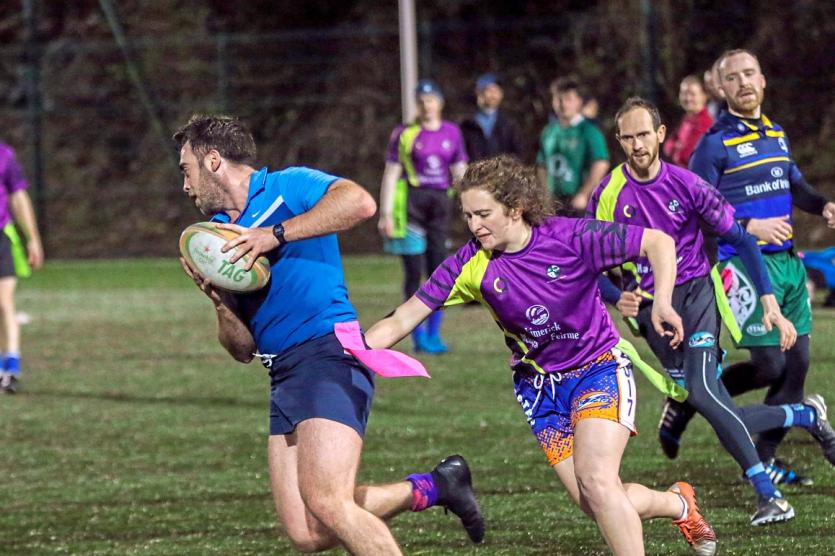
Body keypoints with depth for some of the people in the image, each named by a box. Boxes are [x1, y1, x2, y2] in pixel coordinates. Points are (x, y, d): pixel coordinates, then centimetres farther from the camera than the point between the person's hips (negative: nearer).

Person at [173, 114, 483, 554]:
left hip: (328, 356, -8)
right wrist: (218, 301, 0)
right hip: (284, 377, 8)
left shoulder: (287, 187, 2)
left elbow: (359, 202, -20)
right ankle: (432, 488, 15)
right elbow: (243, 349, 20)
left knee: (326, 502, -26)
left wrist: (276, 235, -18)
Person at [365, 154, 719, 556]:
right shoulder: (471, 265, -11)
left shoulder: (570, 237, -19)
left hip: (599, 369, -4)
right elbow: (401, 321, -9)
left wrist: (663, 304, -28)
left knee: (596, 482, -24)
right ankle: (678, 504, 26)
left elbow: (658, 242, -13)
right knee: (596, 505, -4)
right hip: (538, 384, 4)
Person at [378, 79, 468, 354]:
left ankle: (433, 334, 12)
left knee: (438, 269, 4)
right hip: (411, 200, -4)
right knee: (414, 271, -4)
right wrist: (385, 213, -6)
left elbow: (459, 172, 14)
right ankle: (419, 336, 1)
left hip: (440, 202, 4)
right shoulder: (404, 134, -1)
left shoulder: (452, 133, 10)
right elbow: (391, 174, -1)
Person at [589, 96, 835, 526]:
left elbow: (741, 240, -1)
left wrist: (770, 305, -8)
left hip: (695, 291, -2)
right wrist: (618, 299, -16)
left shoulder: (685, 185, -5)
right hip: (650, 307, 2)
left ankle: (767, 493, -14)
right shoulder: (608, 196, -4)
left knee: (701, 390, -25)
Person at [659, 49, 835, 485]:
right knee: (769, 364, -13)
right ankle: (686, 403, 7)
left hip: (787, 260, 7)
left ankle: (763, 459, 16)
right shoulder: (715, 143, -8)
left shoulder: (777, 134, 14)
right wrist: (749, 226, -19)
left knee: (797, 363, 5)